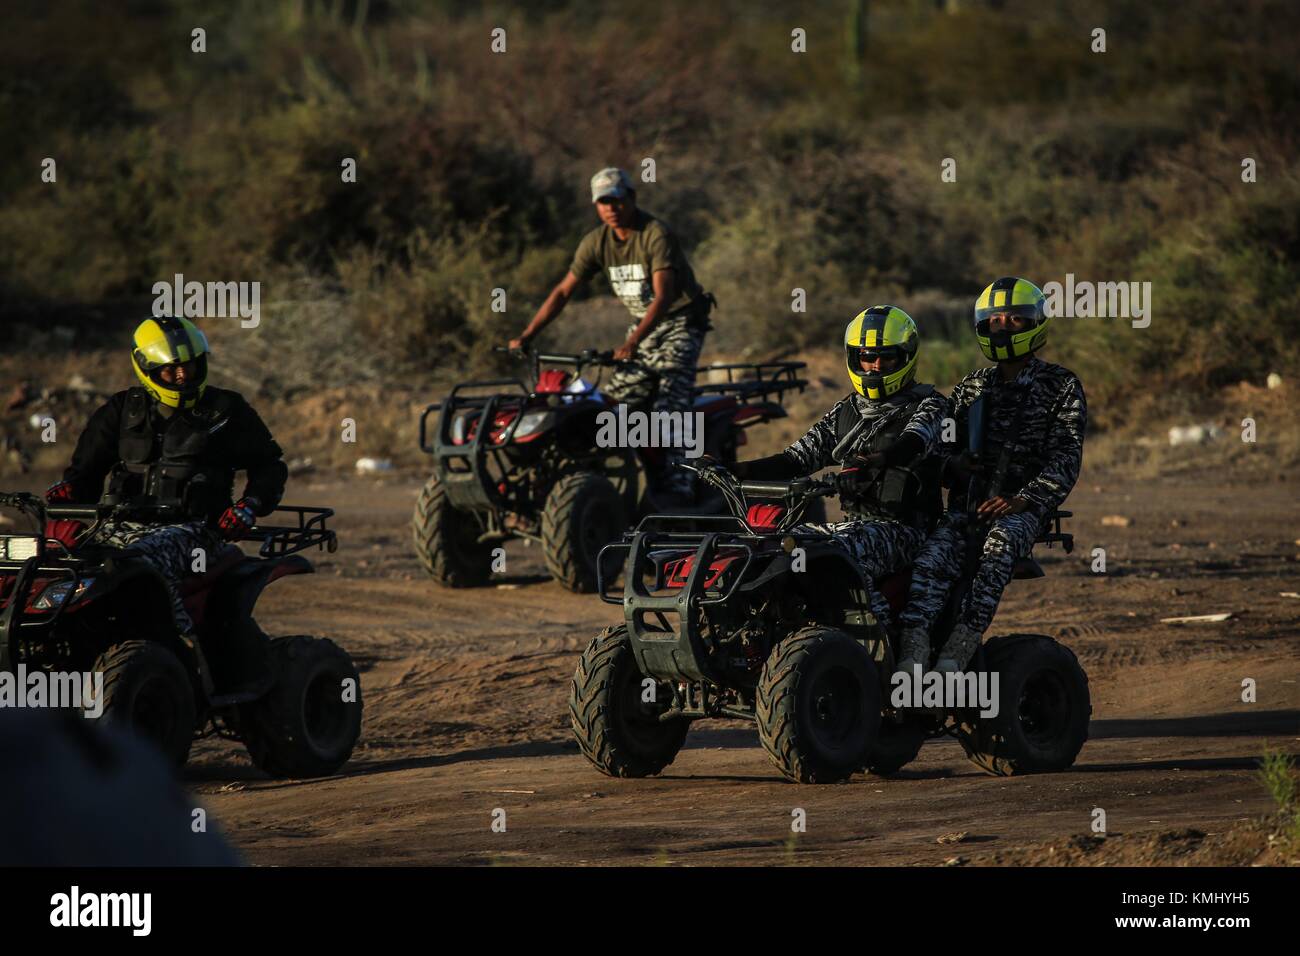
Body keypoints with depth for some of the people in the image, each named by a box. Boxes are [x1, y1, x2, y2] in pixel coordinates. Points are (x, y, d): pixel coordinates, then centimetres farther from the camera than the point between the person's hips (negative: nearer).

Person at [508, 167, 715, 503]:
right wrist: (526, 336, -6)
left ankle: (676, 485, -27)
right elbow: (564, 290, 3)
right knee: (611, 401, -3)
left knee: (669, 404, -22)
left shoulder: (656, 235, -21)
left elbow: (663, 297, -31)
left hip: (680, 322, -7)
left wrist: (632, 343, -43)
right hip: (642, 325, 7)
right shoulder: (597, 241, -1)